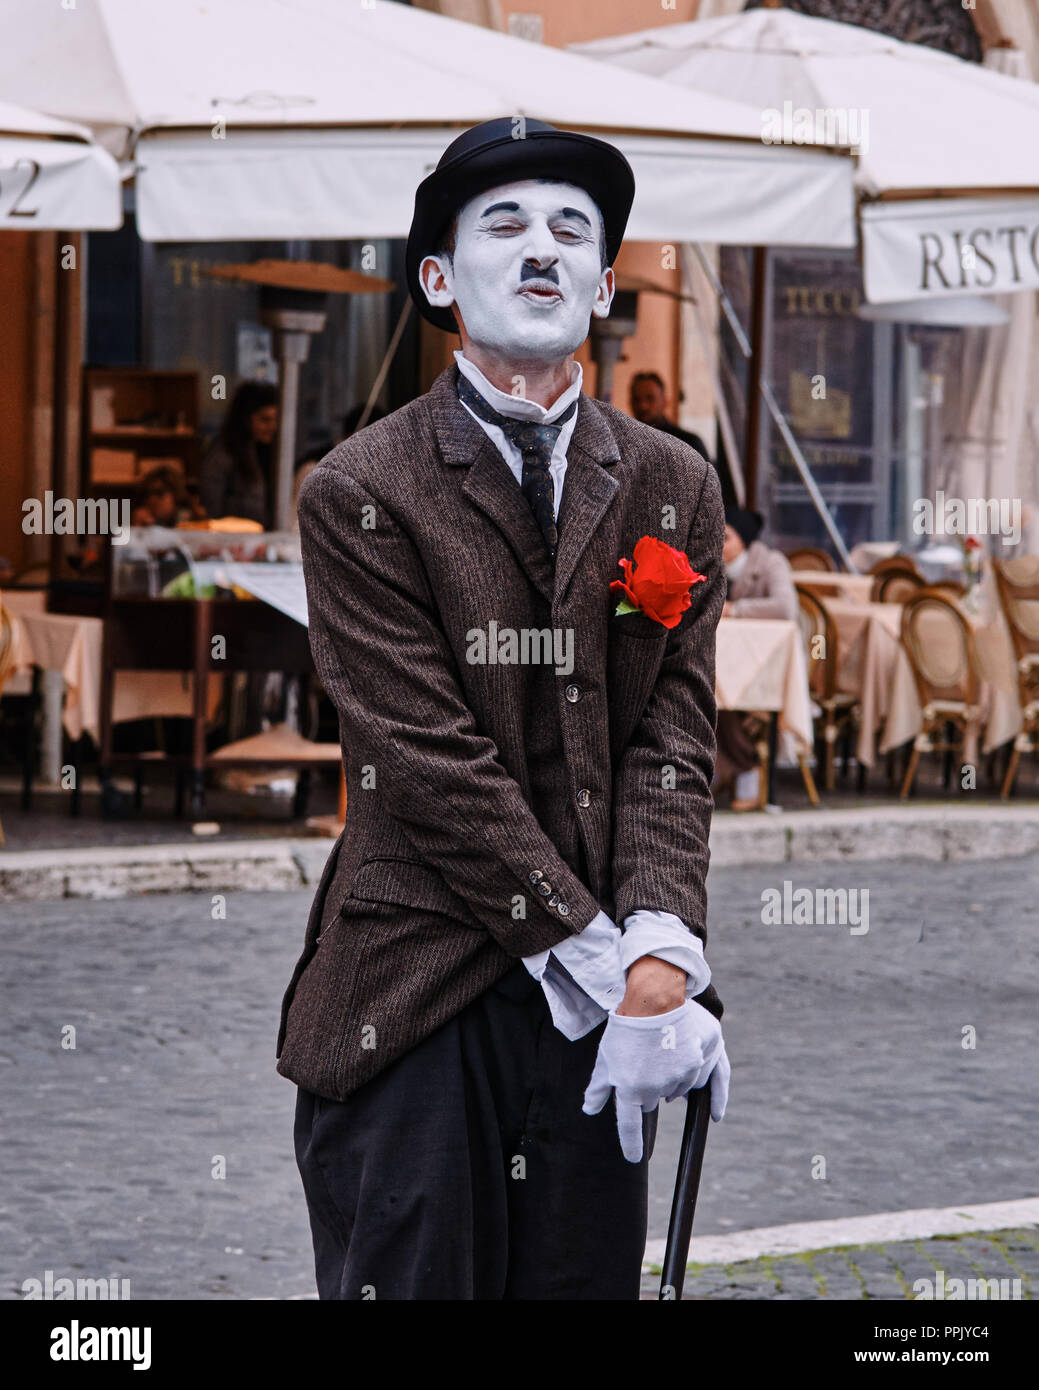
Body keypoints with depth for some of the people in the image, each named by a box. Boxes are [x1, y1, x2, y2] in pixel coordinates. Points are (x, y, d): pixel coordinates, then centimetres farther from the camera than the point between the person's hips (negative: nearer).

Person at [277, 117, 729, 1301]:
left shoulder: (673, 489, 10)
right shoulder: (359, 494, -3)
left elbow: (674, 742, 3)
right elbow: (431, 762, -10)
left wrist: (661, 957, -13)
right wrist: (605, 962, -14)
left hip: (602, 1007, 4)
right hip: (416, 993, -3)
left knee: (590, 1279, 6)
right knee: (411, 1276, -1)